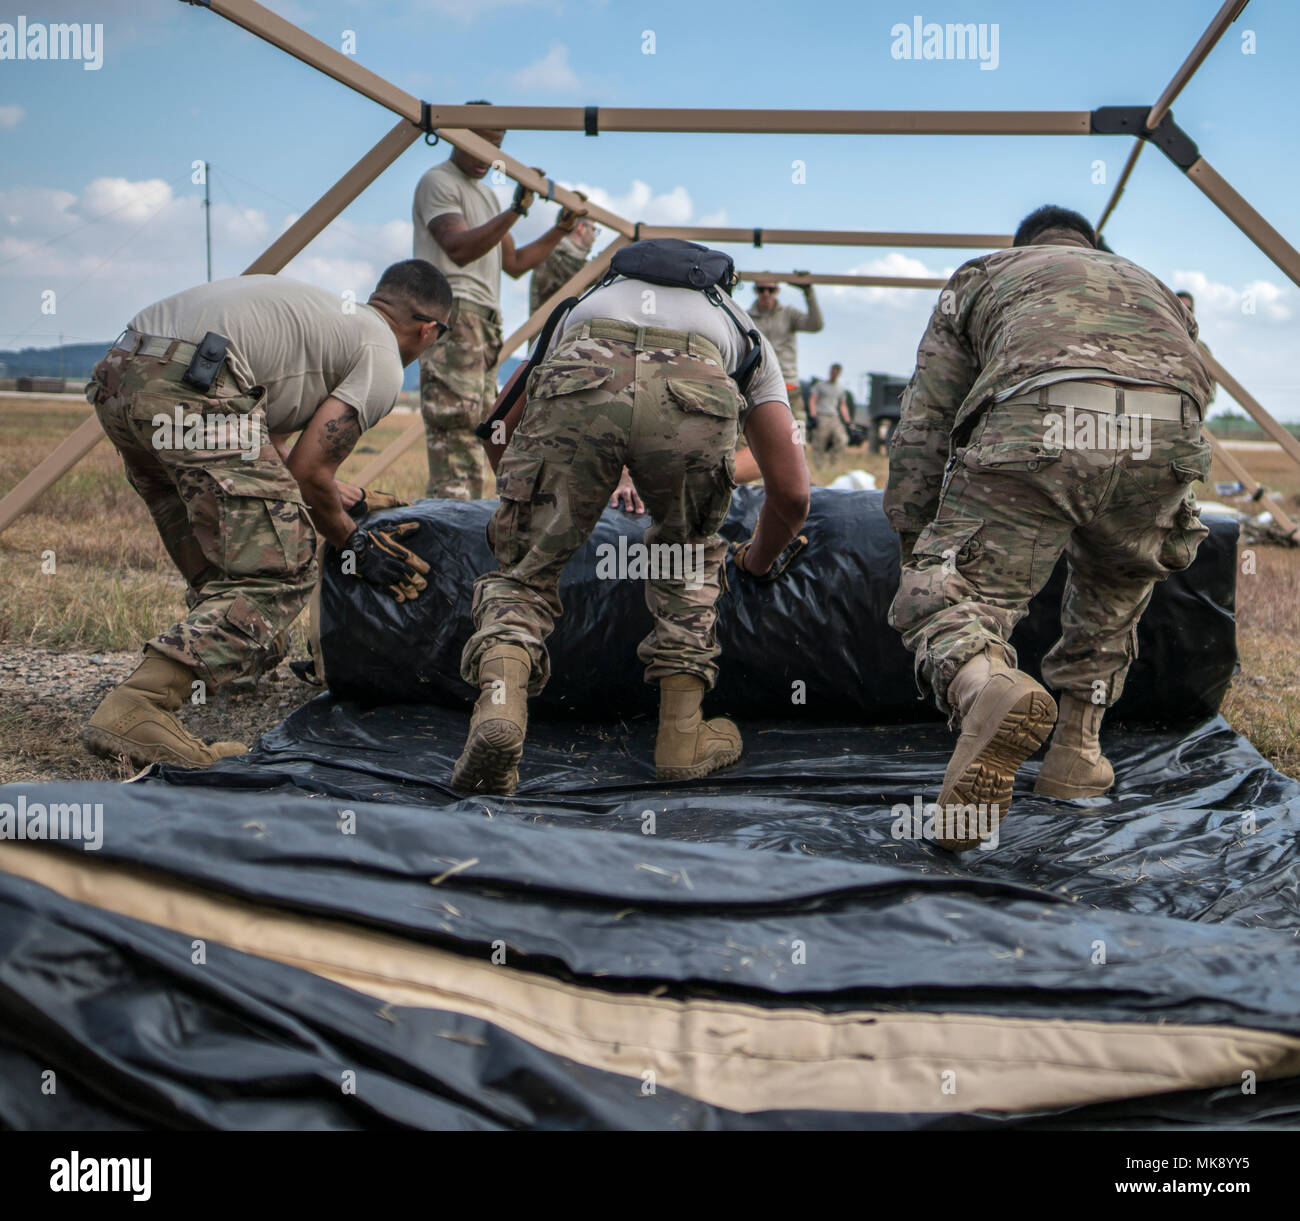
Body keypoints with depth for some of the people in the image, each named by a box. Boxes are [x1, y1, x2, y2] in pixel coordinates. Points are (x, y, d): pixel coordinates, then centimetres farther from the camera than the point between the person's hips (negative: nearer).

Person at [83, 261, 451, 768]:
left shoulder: (319, 308, 34)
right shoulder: (382, 363, 8)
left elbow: (265, 440, 35)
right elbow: (308, 470, 2)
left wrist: (336, 494, 46)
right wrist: (353, 545, 17)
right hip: (189, 389, -10)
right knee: (279, 573, -8)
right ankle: (135, 708, -20)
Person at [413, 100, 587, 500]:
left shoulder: (486, 195, 28)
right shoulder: (438, 181, -1)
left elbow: (514, 263, 29)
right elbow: (459, 249, -18)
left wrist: (561, 230, 22)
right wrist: (515, 211, -26)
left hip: (486, 319, 9)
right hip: (451, 313, -9)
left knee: (479, 421, 4)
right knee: (455, 421, -19)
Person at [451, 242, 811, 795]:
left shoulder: (588, 301, 47)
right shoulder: (750, 338, 42)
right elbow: (792, 494, 33)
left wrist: (525, 507, 62)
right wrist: (757, 561, 53)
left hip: (579, 387, 0)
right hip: (695, 404, 0)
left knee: (526, 568, 15)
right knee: (687, 557, 28)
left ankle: (499, 693, -12)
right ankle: (683, 734, 24)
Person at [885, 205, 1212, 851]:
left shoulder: (980, 274, 35)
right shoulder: (1149, 283, 44)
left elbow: (923, 423, 27)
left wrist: (915, 542, 32)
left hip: (1035, 423, -3)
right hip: (1166, 431, 4)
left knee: (946, 595, 3)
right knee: (1115, 583, 31)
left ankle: (984, 685, -30)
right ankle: (1077, 749, 24)